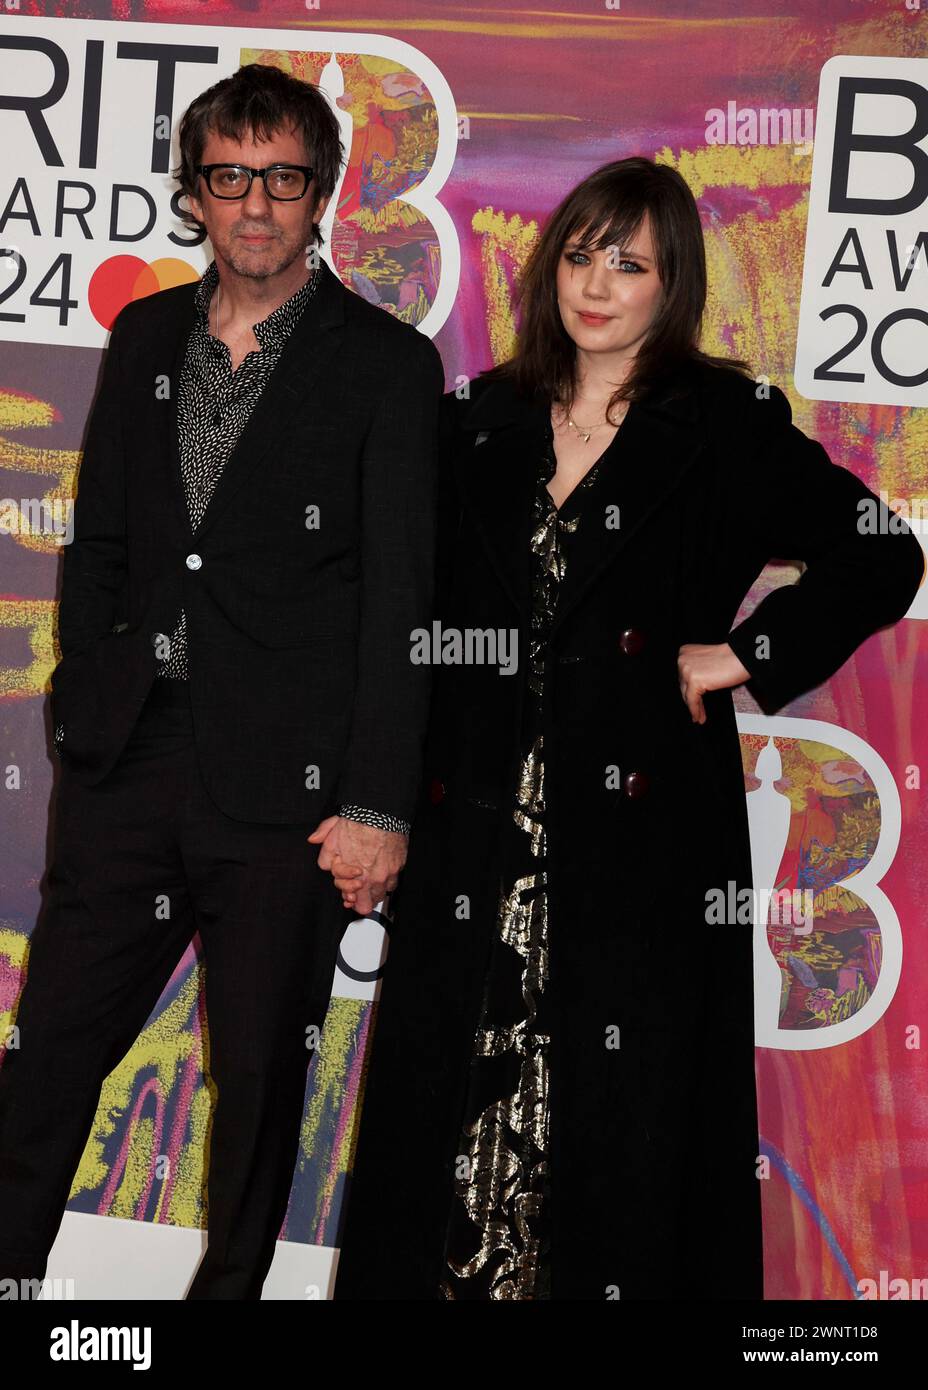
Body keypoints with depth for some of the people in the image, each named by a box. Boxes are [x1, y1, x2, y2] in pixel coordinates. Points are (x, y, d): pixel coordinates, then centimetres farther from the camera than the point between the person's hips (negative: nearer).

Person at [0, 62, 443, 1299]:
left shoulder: (387, 365, -3)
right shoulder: (145, 338, 12)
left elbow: (402, 601, -7)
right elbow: (99, 543, 16)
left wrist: (378, 803, -11)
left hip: (286, 782, -4)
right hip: (131, 766, 4)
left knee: (260, 1072, 8)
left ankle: (229, 1287, 24)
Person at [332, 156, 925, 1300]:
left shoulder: (728, 427, 0)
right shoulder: (482, 421, 11)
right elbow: (419, 625, 12)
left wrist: (747, 656, -7)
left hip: (637, 827, -3)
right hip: (477, 829, 4)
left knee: (619, 1116, 0)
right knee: (444, 1100, 5)